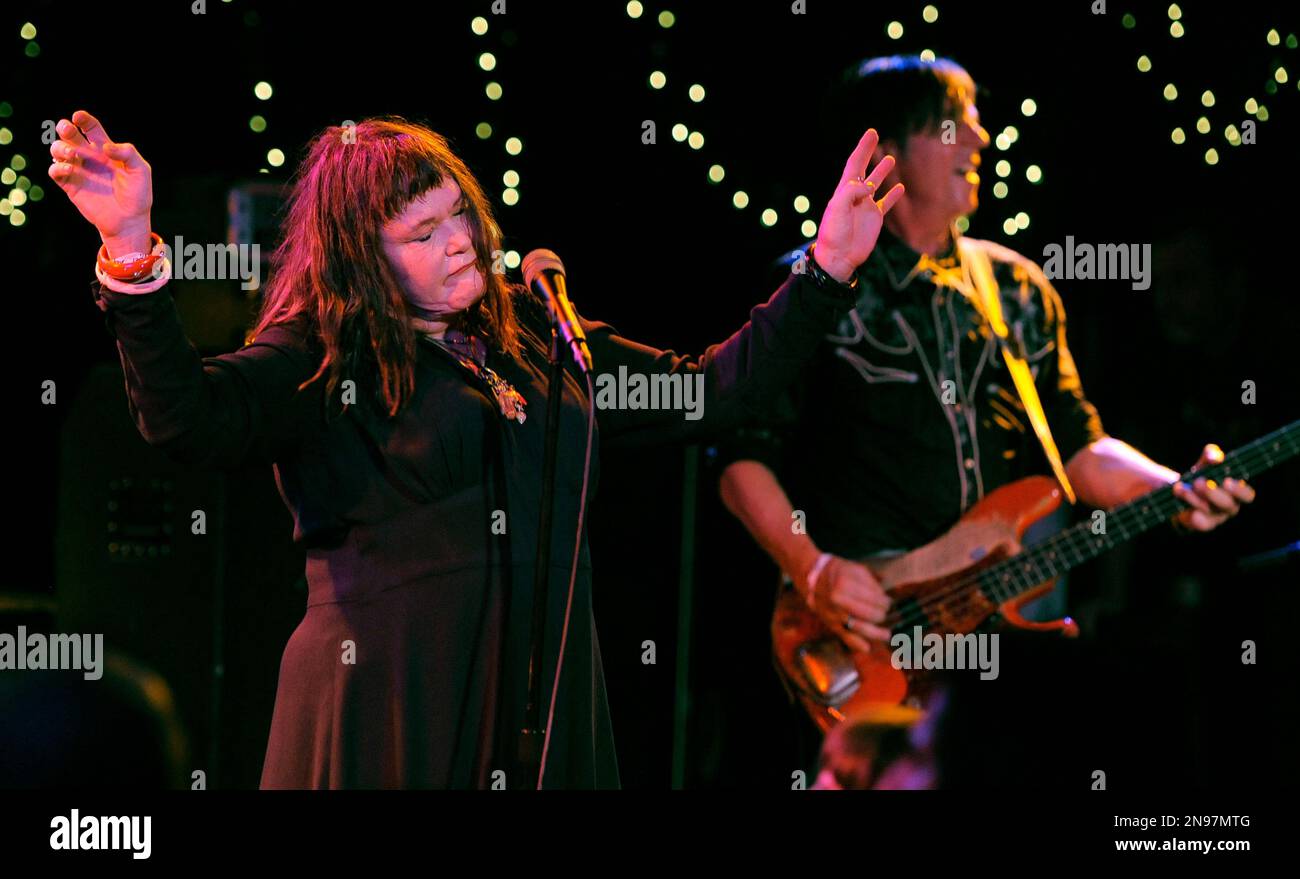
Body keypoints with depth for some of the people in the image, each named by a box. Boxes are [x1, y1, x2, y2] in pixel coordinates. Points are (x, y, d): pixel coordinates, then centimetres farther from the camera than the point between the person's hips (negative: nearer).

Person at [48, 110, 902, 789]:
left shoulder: (527, 332, 15)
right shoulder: (319, 358, -3)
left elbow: (707, 389, 20)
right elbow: (190, 418, -22)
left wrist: (827, 272, 16)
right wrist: (133, 253, -34)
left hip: (542, 705, 5)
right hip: (391, 704, -5)